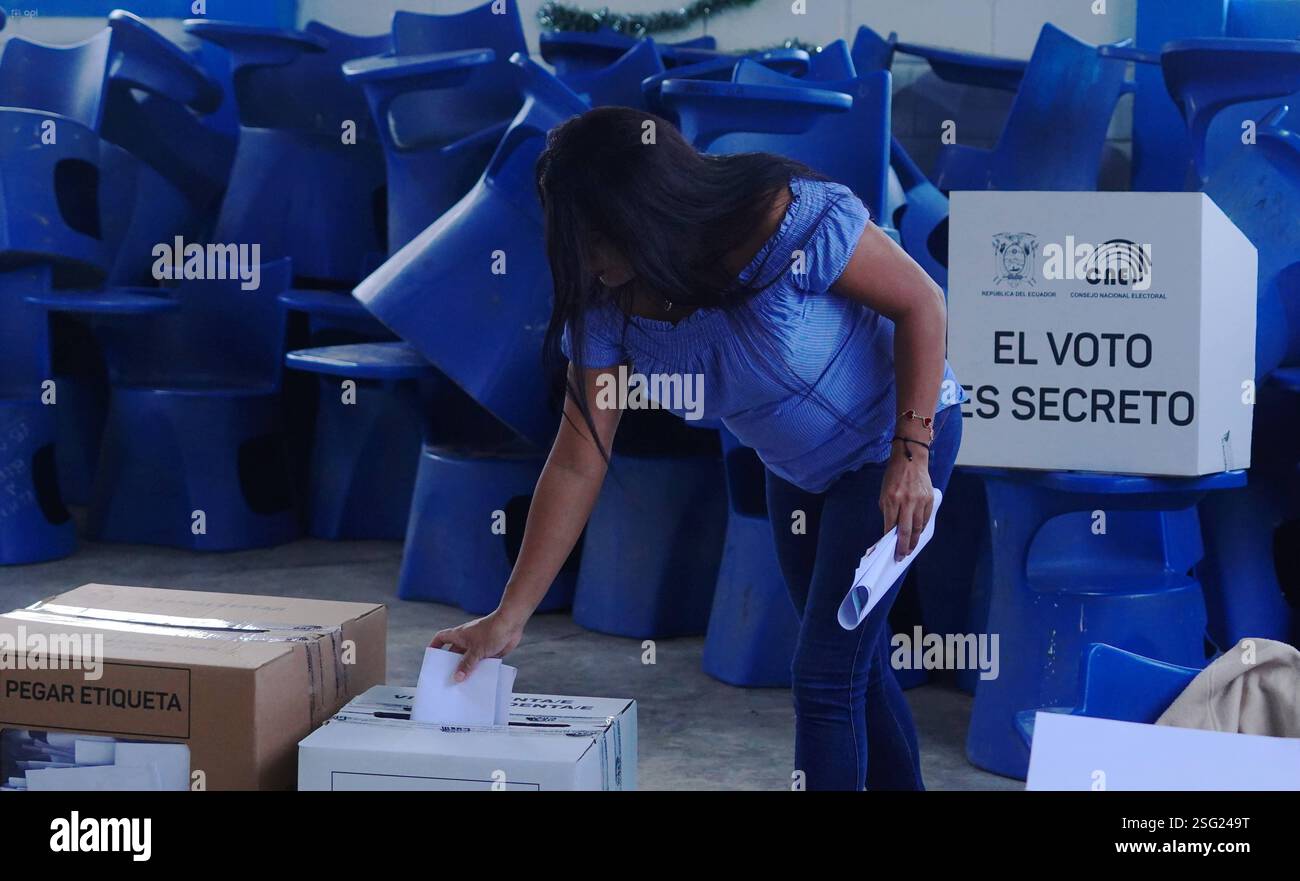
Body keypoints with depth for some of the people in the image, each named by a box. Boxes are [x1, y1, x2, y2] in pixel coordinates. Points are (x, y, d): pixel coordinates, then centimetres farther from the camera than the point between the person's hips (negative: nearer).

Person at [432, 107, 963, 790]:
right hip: (797, 470, 6)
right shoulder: (606, 303, -17)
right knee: (857, 663, 18)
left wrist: (911, 453, -26)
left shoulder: (790, 220, -33)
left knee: (824, 675, -8)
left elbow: (920, 302, -21)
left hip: (895, 438, -6)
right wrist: (508, 618, -17)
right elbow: (578, 463, -15)